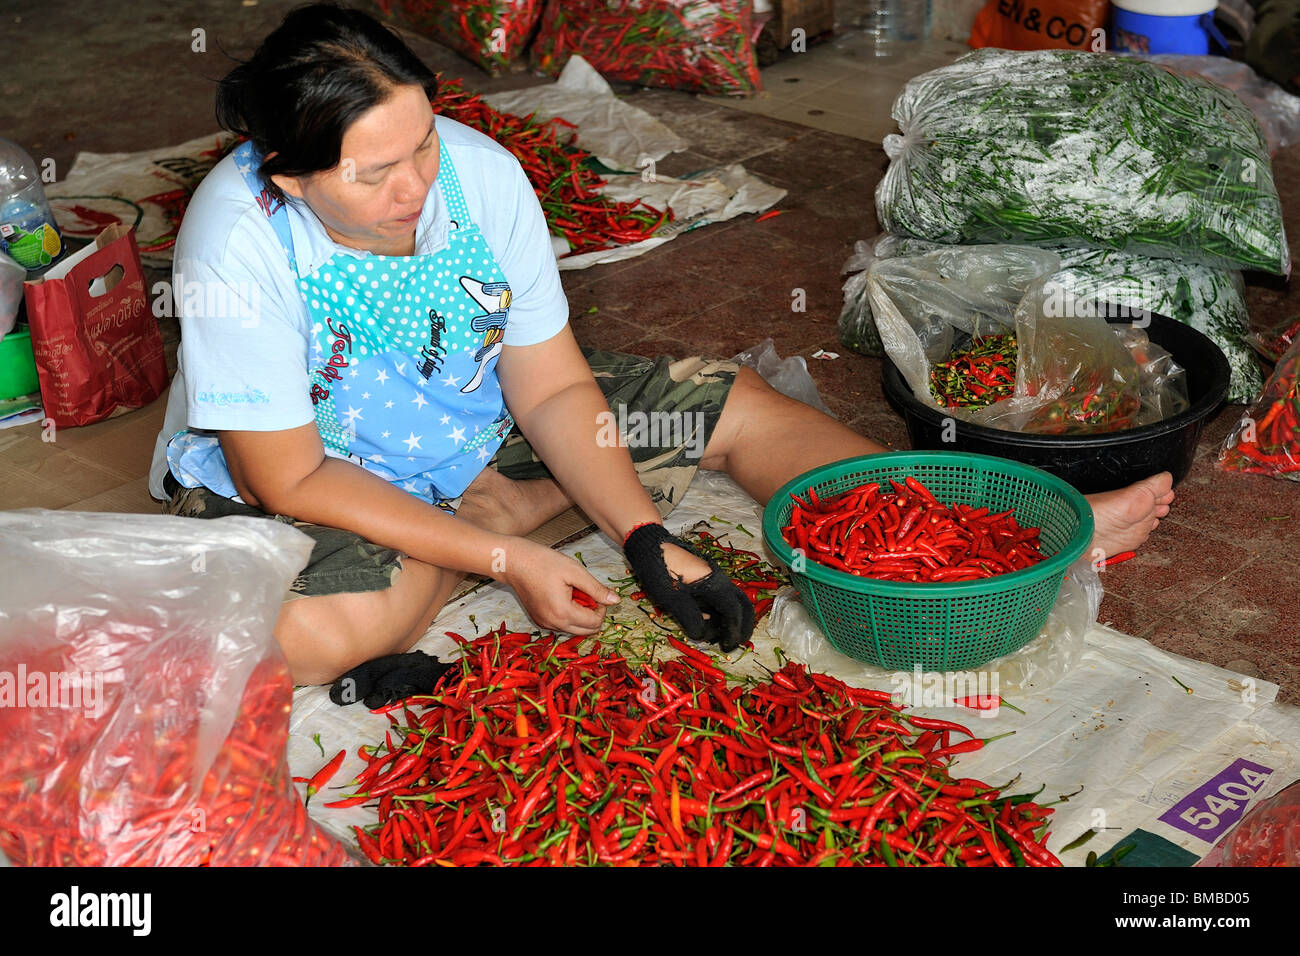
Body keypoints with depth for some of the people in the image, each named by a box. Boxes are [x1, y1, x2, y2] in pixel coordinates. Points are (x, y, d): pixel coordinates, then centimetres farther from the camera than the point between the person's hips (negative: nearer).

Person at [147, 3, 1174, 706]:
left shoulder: (480, 170, -19)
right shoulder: (241, 243, -31)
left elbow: (552, 391, -11)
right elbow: (291, 479, -27)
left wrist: (649, 537, -22)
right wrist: (504, 555, -29)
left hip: (475, 418, 4)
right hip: (270, 482, -4)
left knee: (734, 404, -2)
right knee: (319, 630, -39)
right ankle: (513, 506, -10)